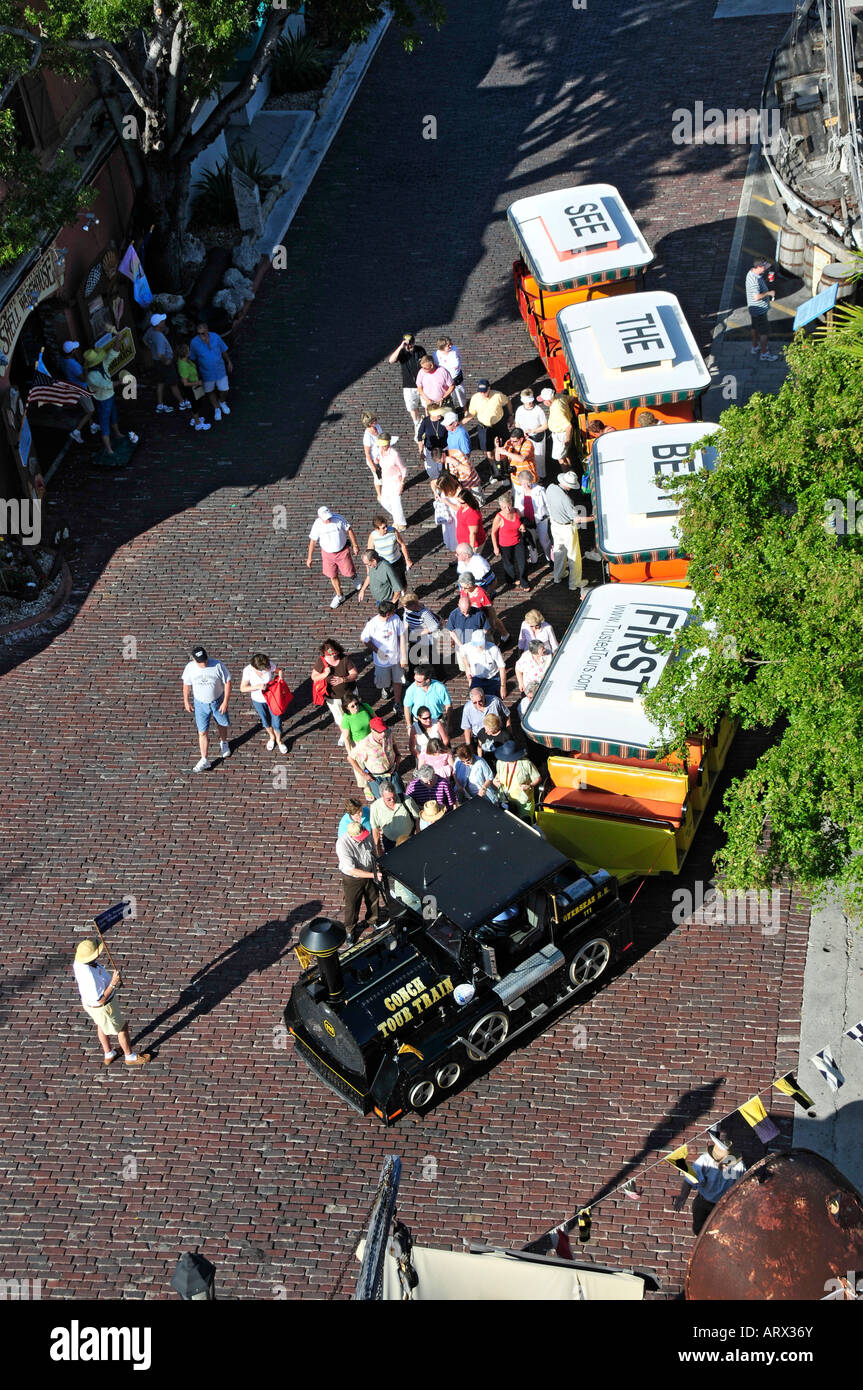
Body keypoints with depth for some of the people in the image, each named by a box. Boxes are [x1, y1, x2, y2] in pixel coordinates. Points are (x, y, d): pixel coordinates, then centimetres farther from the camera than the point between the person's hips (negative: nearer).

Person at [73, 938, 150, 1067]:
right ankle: (130, 1057, 40)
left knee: (101, 1025, 31)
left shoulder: (78, 961, -20)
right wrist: (113, 983, -36)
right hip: (102, 1007, -8)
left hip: (87, 999, 8)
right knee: (122, 1028, 16)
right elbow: (100, 1000, -32)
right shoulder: (90, 977, -44)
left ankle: (108, 1054, 53)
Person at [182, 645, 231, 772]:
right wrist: (186, 702, 5)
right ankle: (204, 760, 11)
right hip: (201, 704, 1)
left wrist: (225, 702, -15)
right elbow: (186, 685, -1)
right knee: (202, 732, 1)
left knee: (222, 724, 23)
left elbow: (227, 683, -15)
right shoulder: (189, 667, -17)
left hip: (218, 702, 0)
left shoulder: (218, 665, -24)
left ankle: (224, 743, 54)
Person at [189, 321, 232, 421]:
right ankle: (217, 409, 44)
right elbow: (193, 358, -7)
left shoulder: (215, 337, -18)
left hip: (220, 370, 1)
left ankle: (222, 402, 47)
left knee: (224, 390, 12)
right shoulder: (194, 342, -22)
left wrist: (229, 362, 9)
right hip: (206, 373, -1)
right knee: (210, 391, 19)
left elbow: (223, 350, 0)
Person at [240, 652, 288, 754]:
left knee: (276, 722, 8)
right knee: (266, 722, 22)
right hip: (258, 701, 0)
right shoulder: (248, 671, -27)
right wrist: (258, 686, -32)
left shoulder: (270, 665, -24)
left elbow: (279, 671, -2)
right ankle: (271, 737, 52)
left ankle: (279, 740, 38)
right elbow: (243, 688, -21)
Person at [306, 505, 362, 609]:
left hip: (342, 551, -1)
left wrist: (355, 546, -4)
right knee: (333, 576, 13)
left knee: (348, 573, 5)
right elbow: (312, 541, -8)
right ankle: (339, 596, 36)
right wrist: (309, 558, -3)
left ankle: (354, 576, 45)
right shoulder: (317, 525, -19)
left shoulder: (338, 518, -22)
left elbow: (349, 530, -8)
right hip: (327, 553, 1)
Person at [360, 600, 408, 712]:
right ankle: (386, 688, 57)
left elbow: (402, 637, -9)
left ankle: (397, 703, 34)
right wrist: (377, 651, -15)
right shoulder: (372, 624, -27)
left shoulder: (396, 618, -18)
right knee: (384, 682, 21)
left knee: (398, 681, 13)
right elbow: (363, 639, -11)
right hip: (382, 660, -2)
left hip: (396, 658, 2)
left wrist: (404, 657, -8)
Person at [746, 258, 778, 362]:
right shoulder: (755, 280, -33)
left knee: (754, 328, 27)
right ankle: (764, 354, 18)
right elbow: (756, 297, -40)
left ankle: (755, 347, 45)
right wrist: (768, 293, -27)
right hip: (759, 310, -10)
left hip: (753, 308, 10)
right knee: (763, 332, 5)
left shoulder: (751, 272, -3)